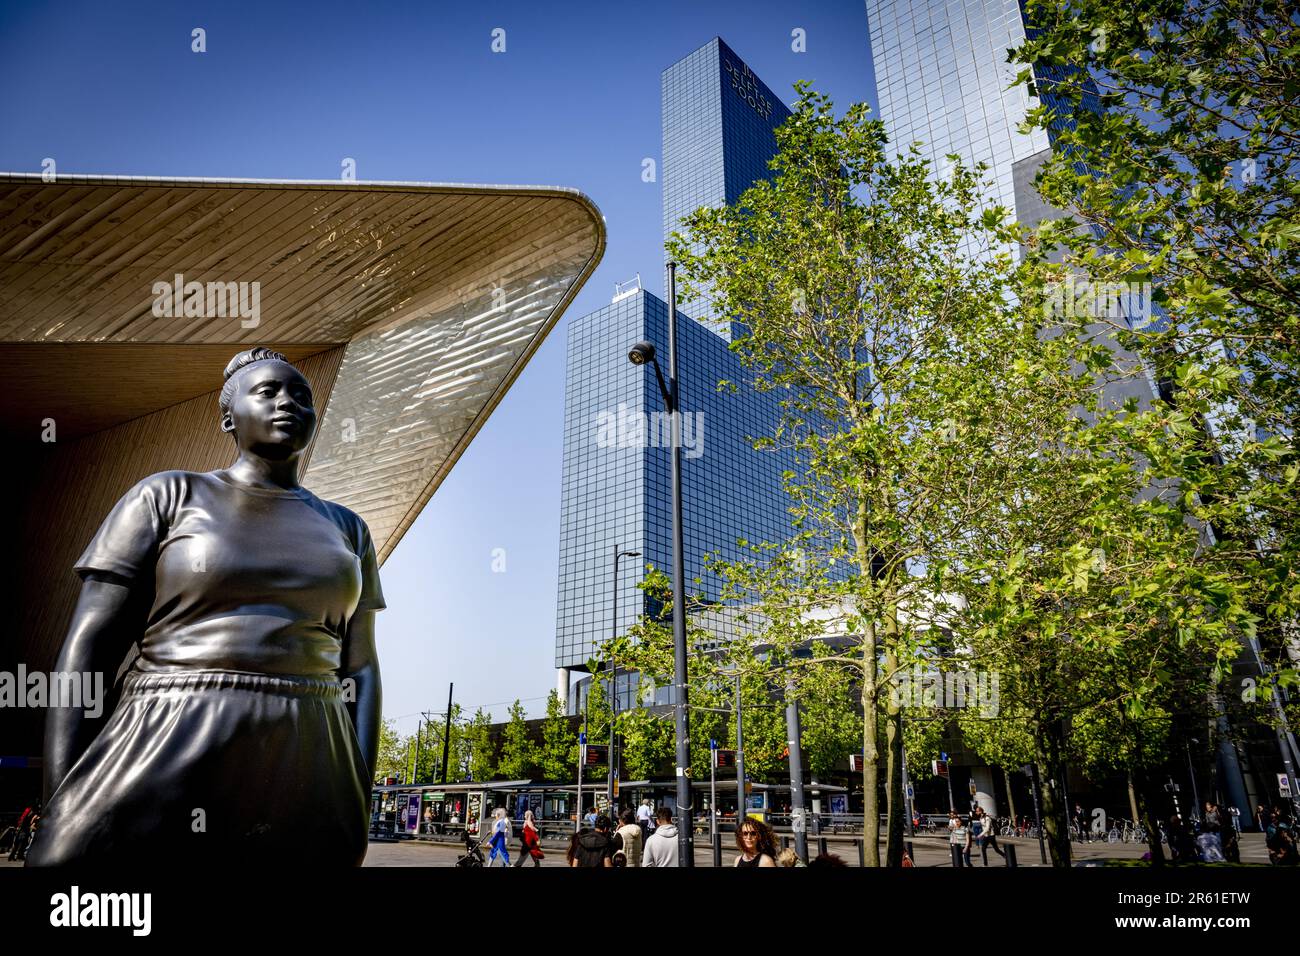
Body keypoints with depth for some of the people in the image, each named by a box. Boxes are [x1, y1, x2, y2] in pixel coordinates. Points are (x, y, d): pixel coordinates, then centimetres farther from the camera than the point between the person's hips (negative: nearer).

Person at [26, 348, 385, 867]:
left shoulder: (346, 530, 13)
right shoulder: (167, 497, 5)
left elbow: (360, 668, 10)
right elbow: (86, 650, -1)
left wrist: (358, 807, 1)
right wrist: (63, 815, -9)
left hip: (306, 770, 3)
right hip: (165, 762, -2)